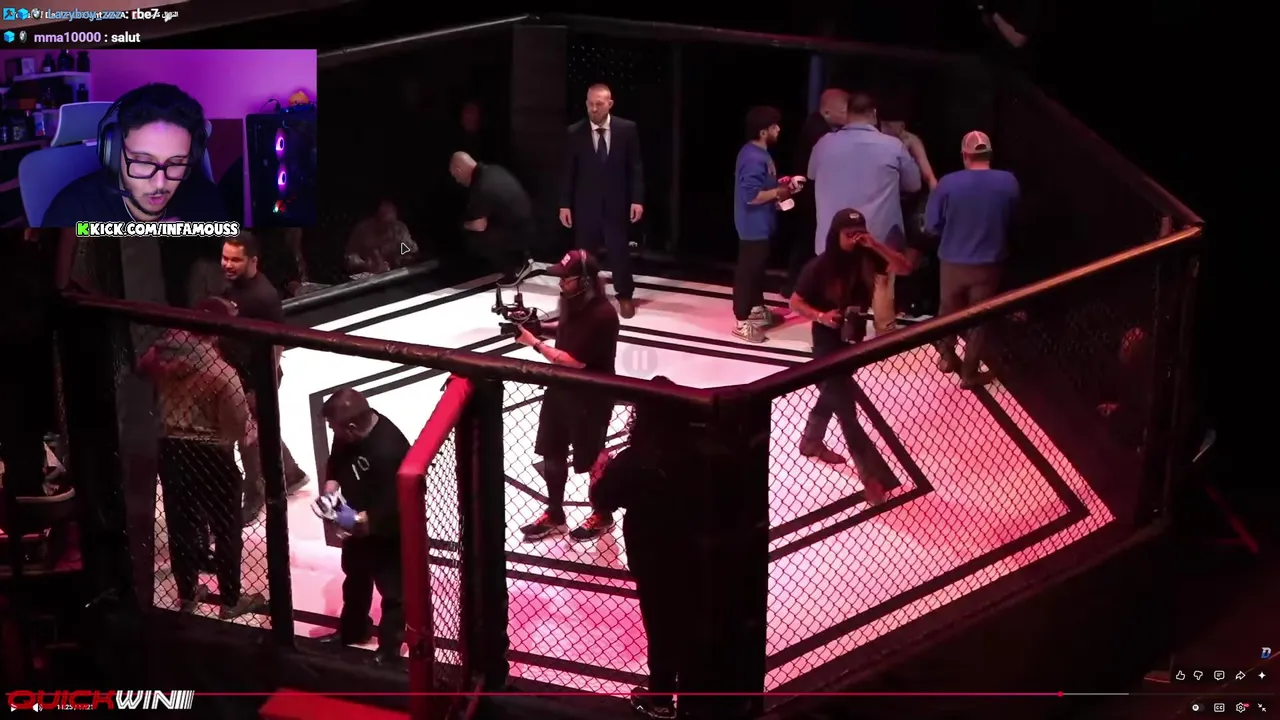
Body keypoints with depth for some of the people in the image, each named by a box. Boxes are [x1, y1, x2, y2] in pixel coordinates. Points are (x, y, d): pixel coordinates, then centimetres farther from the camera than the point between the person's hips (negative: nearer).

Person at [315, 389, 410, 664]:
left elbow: (393, 508, -36)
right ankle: (352, 629, 52)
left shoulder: (388, 451, -39)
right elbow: (336, 461, 7)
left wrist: (359, 520, -27)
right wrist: (330, 489, -10)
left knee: (392, 591, 13)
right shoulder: (349, 430, -15)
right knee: (355, 579, 29)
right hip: (357, 525, 9)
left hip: (388, 533, -9)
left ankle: (389, 648, 31)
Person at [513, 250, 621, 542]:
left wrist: (535, 343, -23)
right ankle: (554, 516, 35)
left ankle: (602, 516, 33)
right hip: (561, 389, 8)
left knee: (592, 459, 11)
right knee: (552, 454, 17)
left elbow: (574, 362, -28)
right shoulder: (574, 301, -3)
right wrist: (539, 326, 0)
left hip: (590, 398, -8)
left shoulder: (601, 315, -29)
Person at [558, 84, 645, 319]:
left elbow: (635, 167, -1)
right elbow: (568, 171, 0)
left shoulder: (627, 129, -3)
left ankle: (624, 296, 21)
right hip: (585, 203, 0)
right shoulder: (575, 132, -3)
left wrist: (637, 199, -7)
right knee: (585, 253, 6)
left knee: (620, 250, 7)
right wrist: (565, 204, -4)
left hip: (616, 202, 0)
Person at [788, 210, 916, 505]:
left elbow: (905, 268, -14)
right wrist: (821, 316, -30)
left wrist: (876, 245, -25)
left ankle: (811, 442, 52)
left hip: (852, 339, 7)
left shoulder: (866, 258, -8)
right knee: (846, 408, -6)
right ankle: (873, 475, -5)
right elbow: (795, 303, -12)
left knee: (832, 395, 27)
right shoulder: (819, 268, -20)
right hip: (828, 342, -7)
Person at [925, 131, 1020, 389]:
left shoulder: (948, 183, -15)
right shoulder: (1009, 183, -10)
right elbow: (1015, 221, 5)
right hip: (988, 263, 0)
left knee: (949, 310, 23)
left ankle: (946, 356, 40)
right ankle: (970, 373, 21)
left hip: (953, 261, 0)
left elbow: (931, 225, -8)